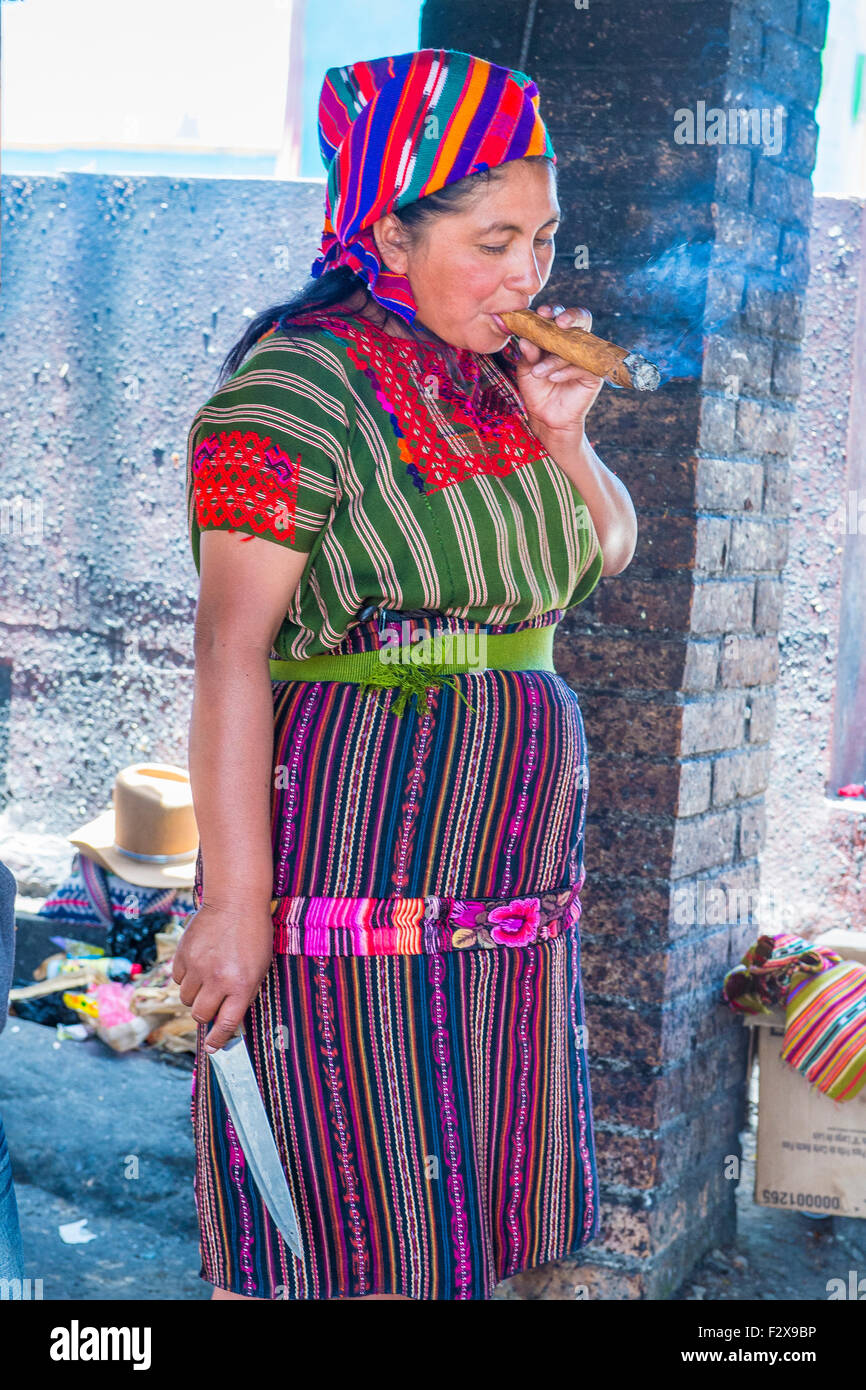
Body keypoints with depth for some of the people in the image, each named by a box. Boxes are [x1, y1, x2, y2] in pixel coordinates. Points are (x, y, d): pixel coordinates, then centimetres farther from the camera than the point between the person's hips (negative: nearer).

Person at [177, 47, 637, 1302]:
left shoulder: (490, 379, 11)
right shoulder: (305, 380, -13)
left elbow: (610, 549, 22)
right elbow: (230, 645, -18)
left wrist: (561, 433, 1)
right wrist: (234, 900, -23)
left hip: (510, 898, 8)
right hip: (353, 860, -8)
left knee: (460, 1218, 14)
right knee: (329, 1234, -1)